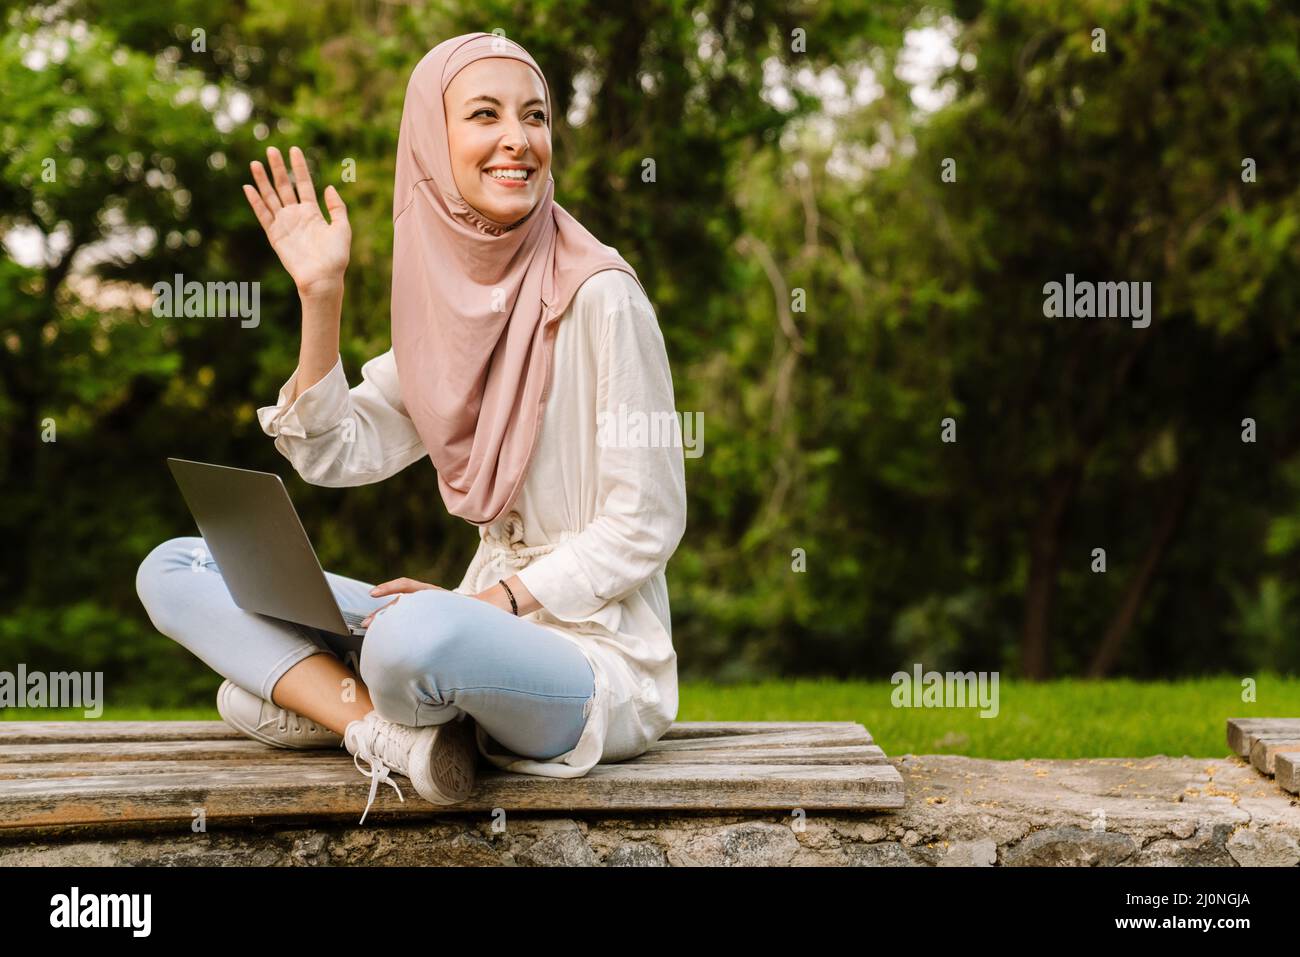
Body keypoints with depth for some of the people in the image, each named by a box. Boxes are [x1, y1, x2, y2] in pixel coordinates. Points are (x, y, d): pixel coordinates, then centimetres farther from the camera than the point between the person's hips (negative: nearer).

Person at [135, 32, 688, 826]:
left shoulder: (598, 296, -12)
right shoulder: (450, 297, 8)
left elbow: (645, 527, -12)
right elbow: (336, 454, 8)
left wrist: (494, 600, -20)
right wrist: (320, 298, -3)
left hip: (599, 654, -7)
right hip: (492, 622, 7)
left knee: (422, 634, -42)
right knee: (175, 569, 1)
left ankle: (327, 697, -8)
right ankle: (384, 726, -15)